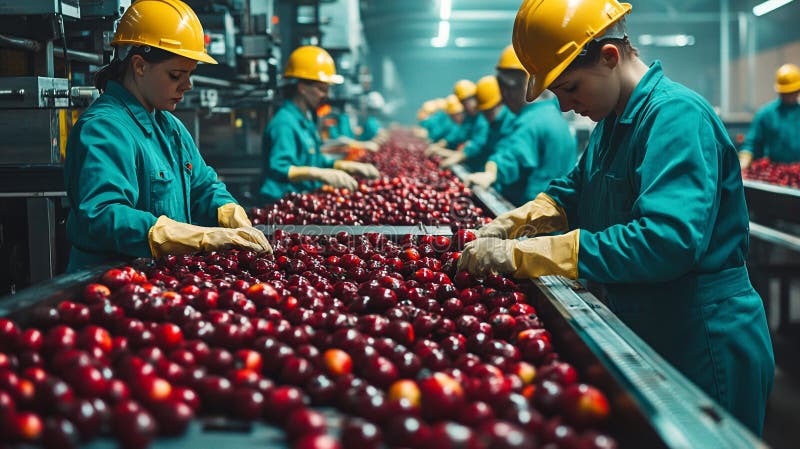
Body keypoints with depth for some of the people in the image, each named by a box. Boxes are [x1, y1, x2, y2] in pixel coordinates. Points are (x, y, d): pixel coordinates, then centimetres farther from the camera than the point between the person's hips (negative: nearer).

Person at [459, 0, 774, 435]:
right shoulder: (614, 121, 8)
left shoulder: (678, 116, -24)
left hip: (702, 342, -9)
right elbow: (574, 193, 19)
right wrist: (511, 224, -1)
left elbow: (667, 240, -36)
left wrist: (522, 255, -34)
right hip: (641, 331, 9)